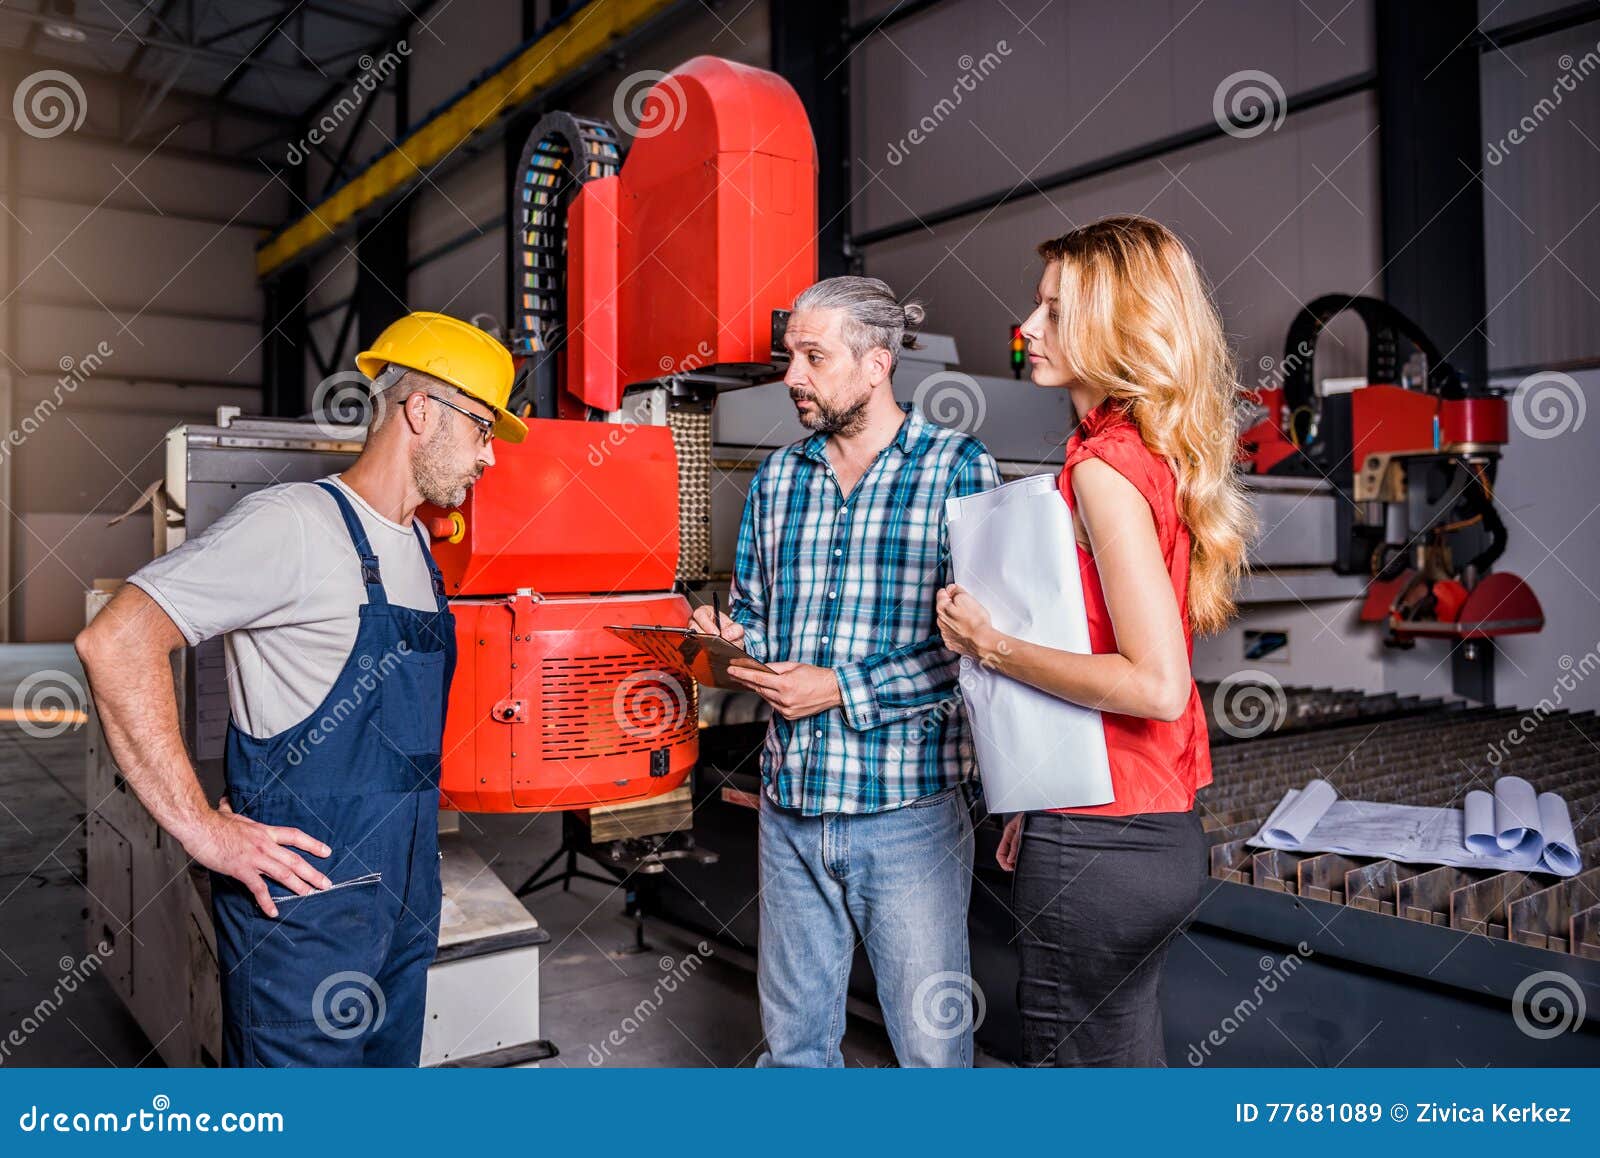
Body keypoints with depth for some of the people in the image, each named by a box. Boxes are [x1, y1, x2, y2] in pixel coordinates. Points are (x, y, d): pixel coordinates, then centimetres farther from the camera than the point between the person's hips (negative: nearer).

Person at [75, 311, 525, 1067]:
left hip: (406, 893, 8)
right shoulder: (296, 523, -16)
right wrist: (201, 828, -21)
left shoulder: (414, 545, 11)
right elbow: (116, 641, -22)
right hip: (307, 900, -8)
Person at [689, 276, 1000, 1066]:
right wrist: (728, 638, -6)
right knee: (793, 1038, 19)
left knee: (931, 1044, 10)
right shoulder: (776, 478, 10)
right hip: (790, 805, 5)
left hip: (908, 812, -5)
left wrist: (841, 690, -17)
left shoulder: (959, 468, -7)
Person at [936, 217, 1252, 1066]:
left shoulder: (1104, 466, -18)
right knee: (1126, 1051, 21)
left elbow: (1156, 684, -25)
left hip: (1099, 845, -9)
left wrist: (993, 646, -15)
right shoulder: (1156, 453, 10)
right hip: (1155, 827, 9)